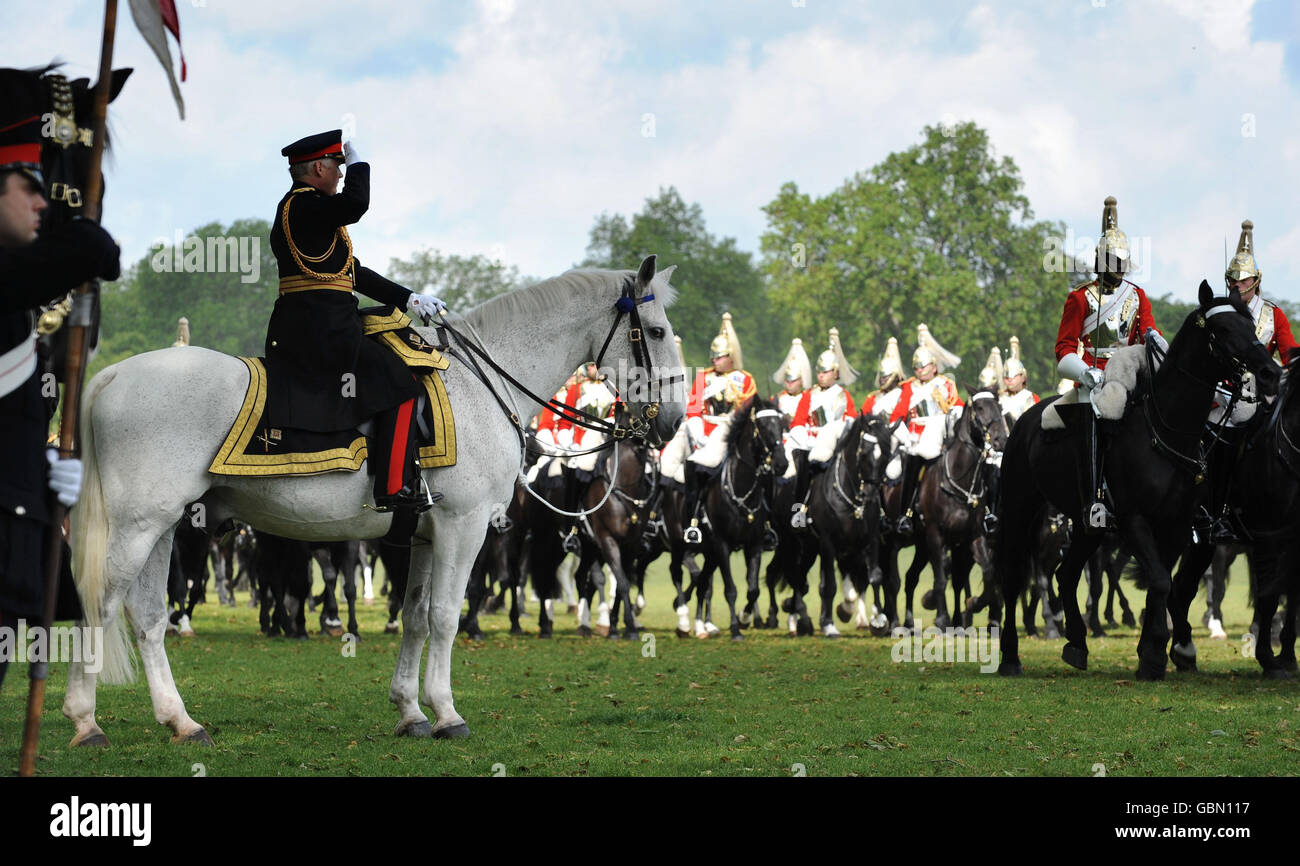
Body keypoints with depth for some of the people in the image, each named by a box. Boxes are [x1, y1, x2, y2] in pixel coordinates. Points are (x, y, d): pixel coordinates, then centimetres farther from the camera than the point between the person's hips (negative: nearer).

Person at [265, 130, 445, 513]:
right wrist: (357, 163, -10)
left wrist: (407, 299, 21)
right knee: (399, 384, -8)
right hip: (323, 333, -11)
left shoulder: (303, 208, 22)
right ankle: (394, 489, -10)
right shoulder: (303, 206, -11)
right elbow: (356, 203, -30)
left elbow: (354, 273, 25)